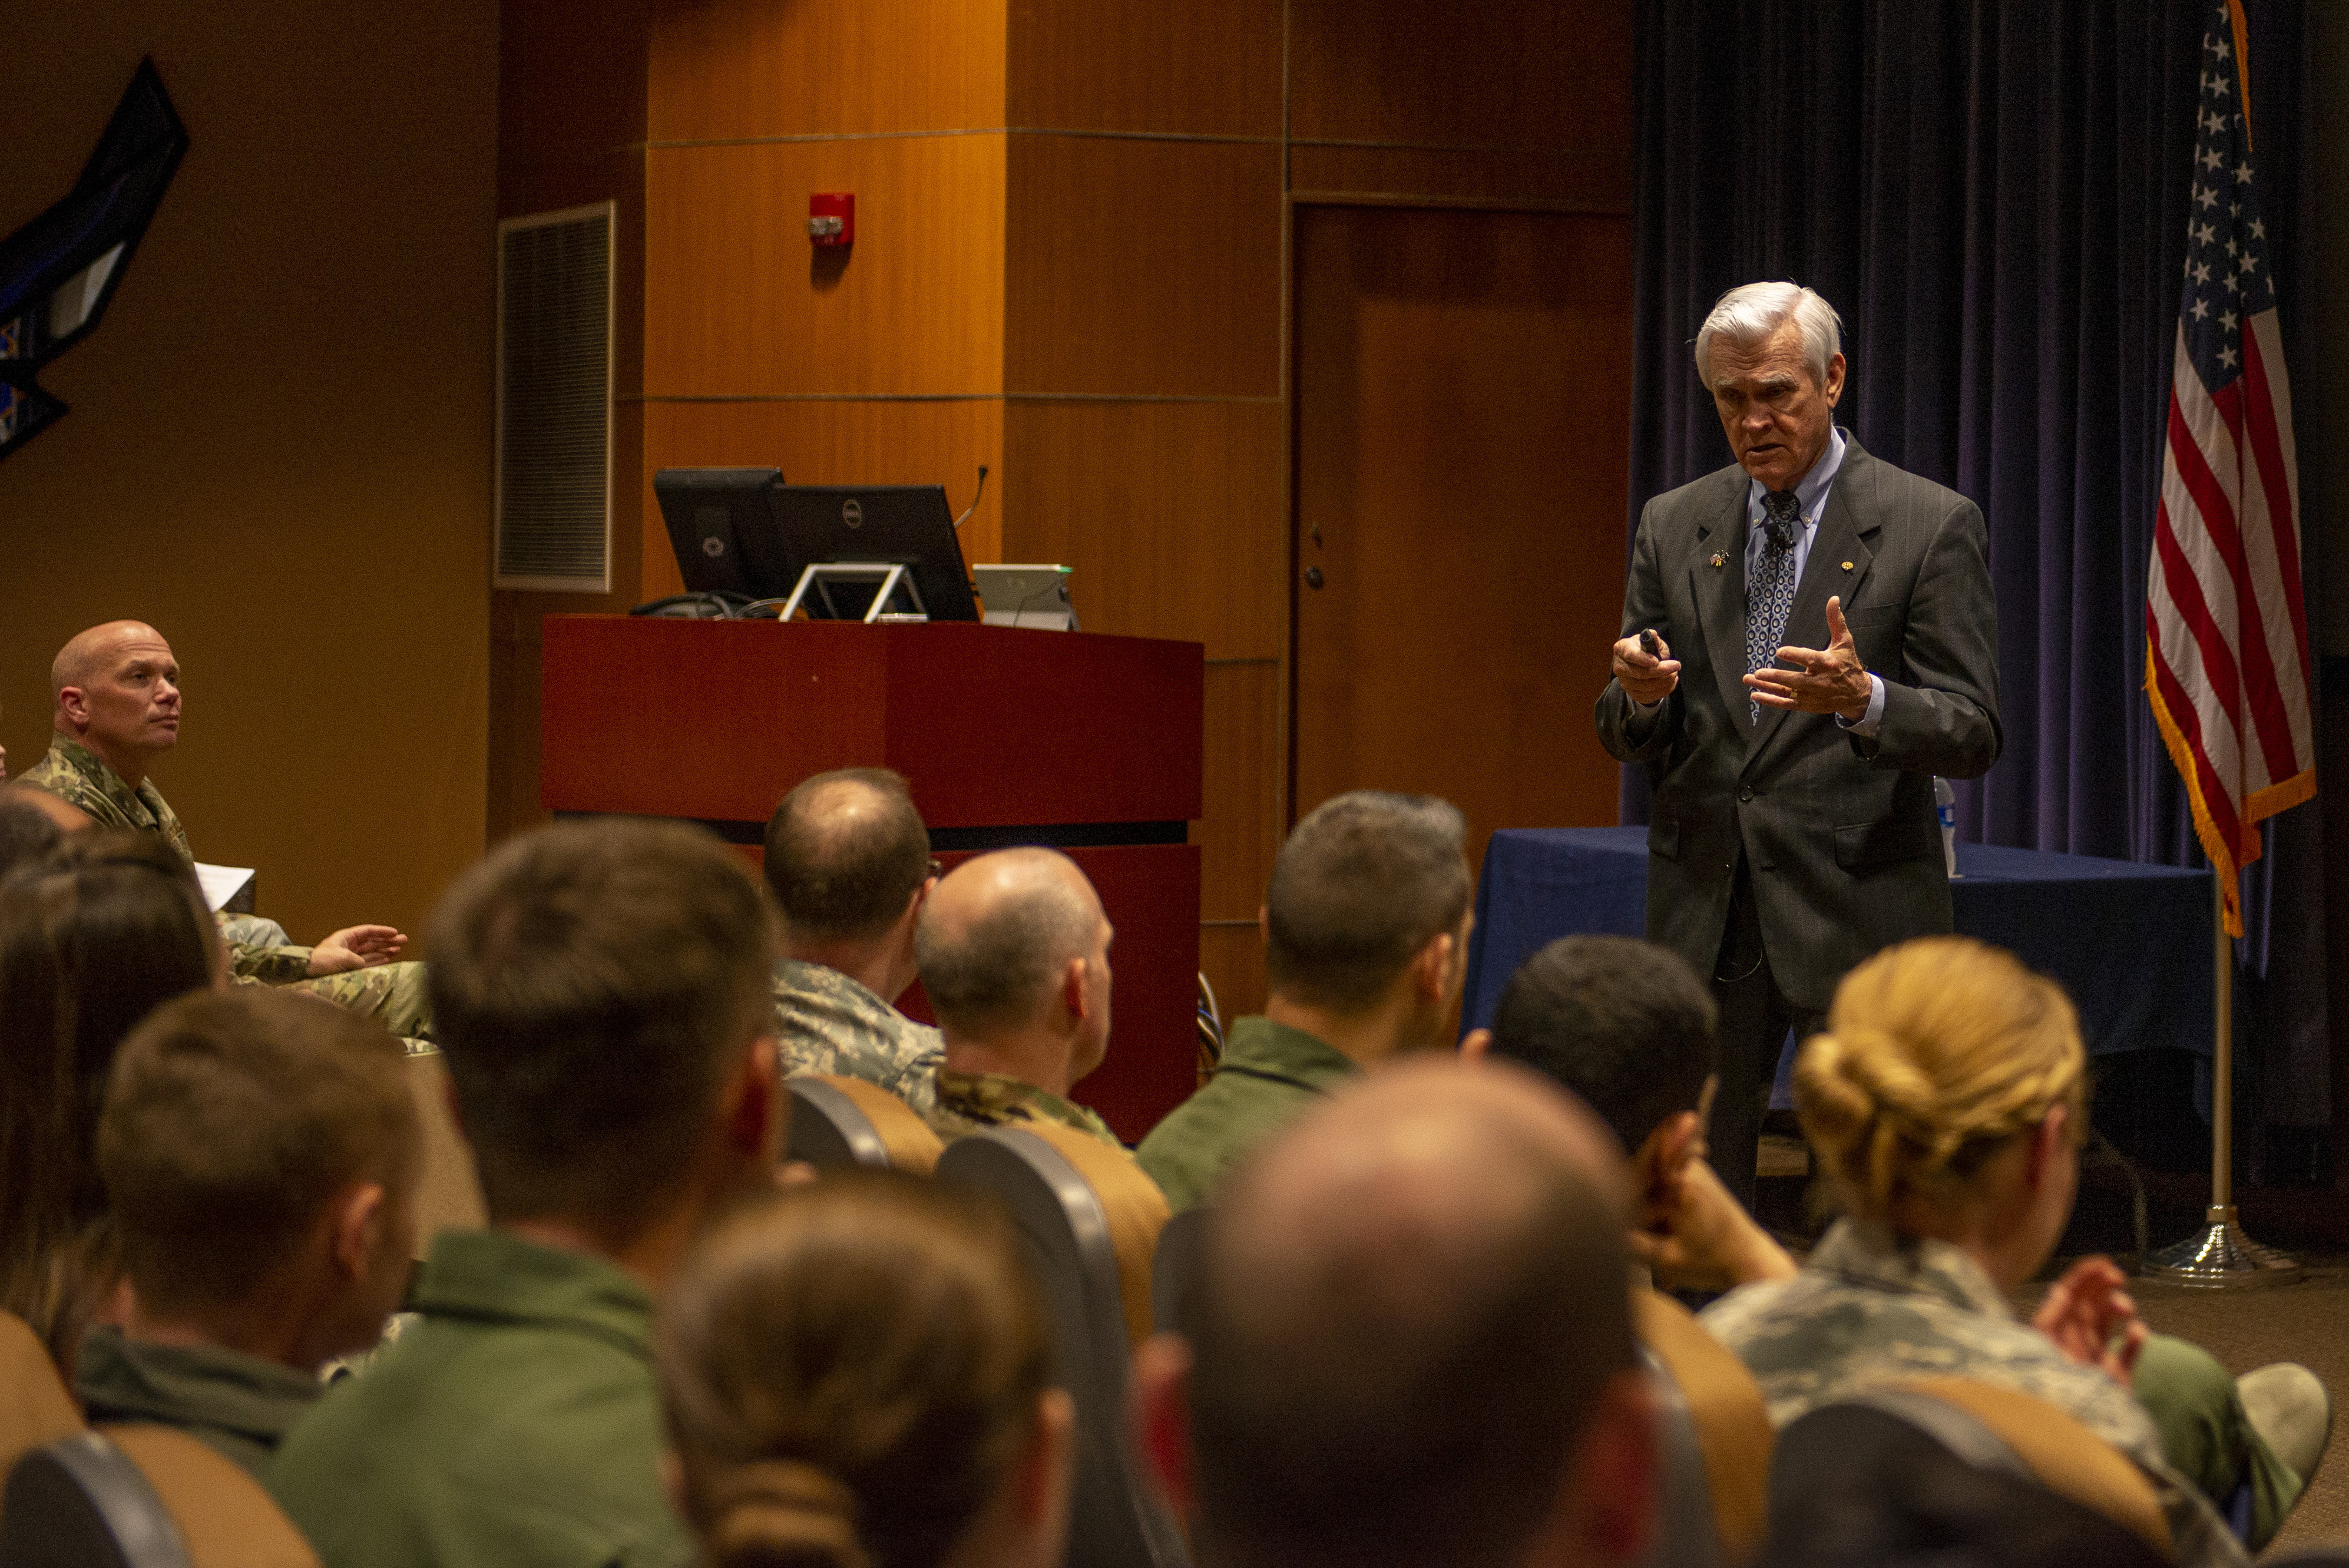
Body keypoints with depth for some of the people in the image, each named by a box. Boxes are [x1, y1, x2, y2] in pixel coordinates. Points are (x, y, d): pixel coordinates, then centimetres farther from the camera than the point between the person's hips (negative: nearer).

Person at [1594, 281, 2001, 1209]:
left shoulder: (1931, 526, -3)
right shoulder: (1673, 526, 11)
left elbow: (1971, 737, -7)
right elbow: (1626, 740, 12)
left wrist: (1864, 700, -27)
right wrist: (1639, 694, -13)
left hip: (1857, 914, -4)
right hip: (1700, 916, 4)